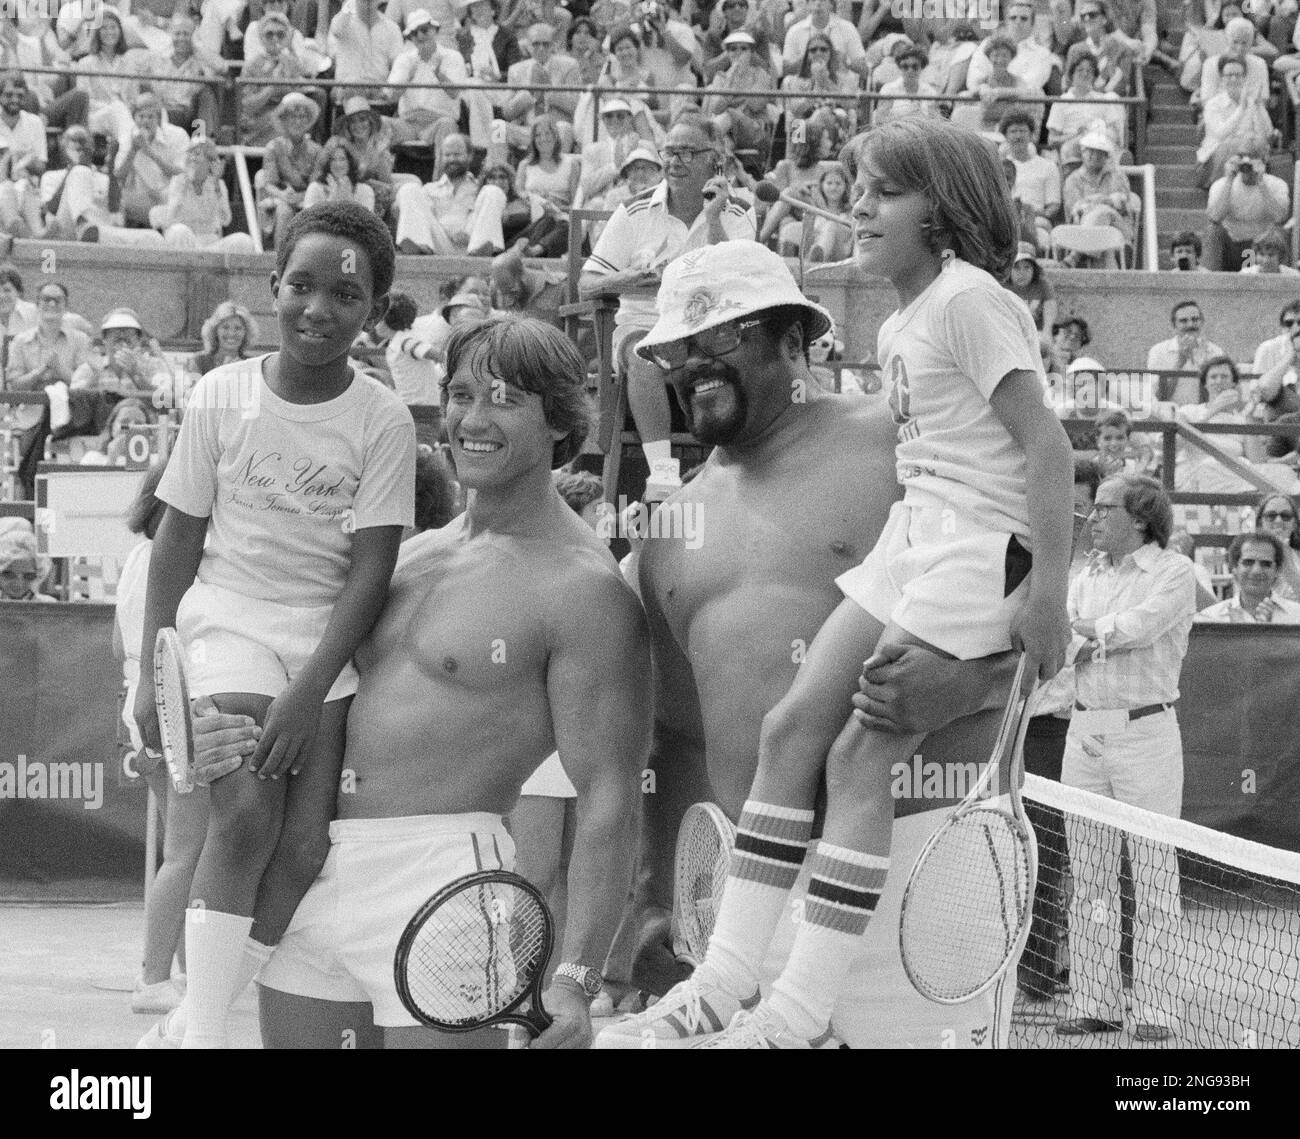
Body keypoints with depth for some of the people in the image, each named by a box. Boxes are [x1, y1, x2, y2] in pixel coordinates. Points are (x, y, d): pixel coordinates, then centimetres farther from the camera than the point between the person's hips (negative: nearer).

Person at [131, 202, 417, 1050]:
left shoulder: (384, 421, -4)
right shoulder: (223, 396, -2)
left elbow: (371, 569, -6)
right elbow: (177, 543, 5)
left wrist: (309, 692, -15)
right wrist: (153, 677, 1)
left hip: (329, 638, 1)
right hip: (230, 621, -1)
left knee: (304, 849, -13)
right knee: (248, 807, -22)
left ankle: (208, 1013, -3)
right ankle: (202, 1027, -18)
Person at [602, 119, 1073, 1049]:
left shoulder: (969, 301, -12)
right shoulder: (898, 326, 16)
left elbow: (1046, 448, -16)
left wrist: (1047, 590, -20)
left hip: (981, 552, -9)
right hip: (911, 542, 9)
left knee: (859, 754, -14)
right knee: (792, 728, 0)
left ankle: (806, 1009, -10)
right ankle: (729, 982, 2)